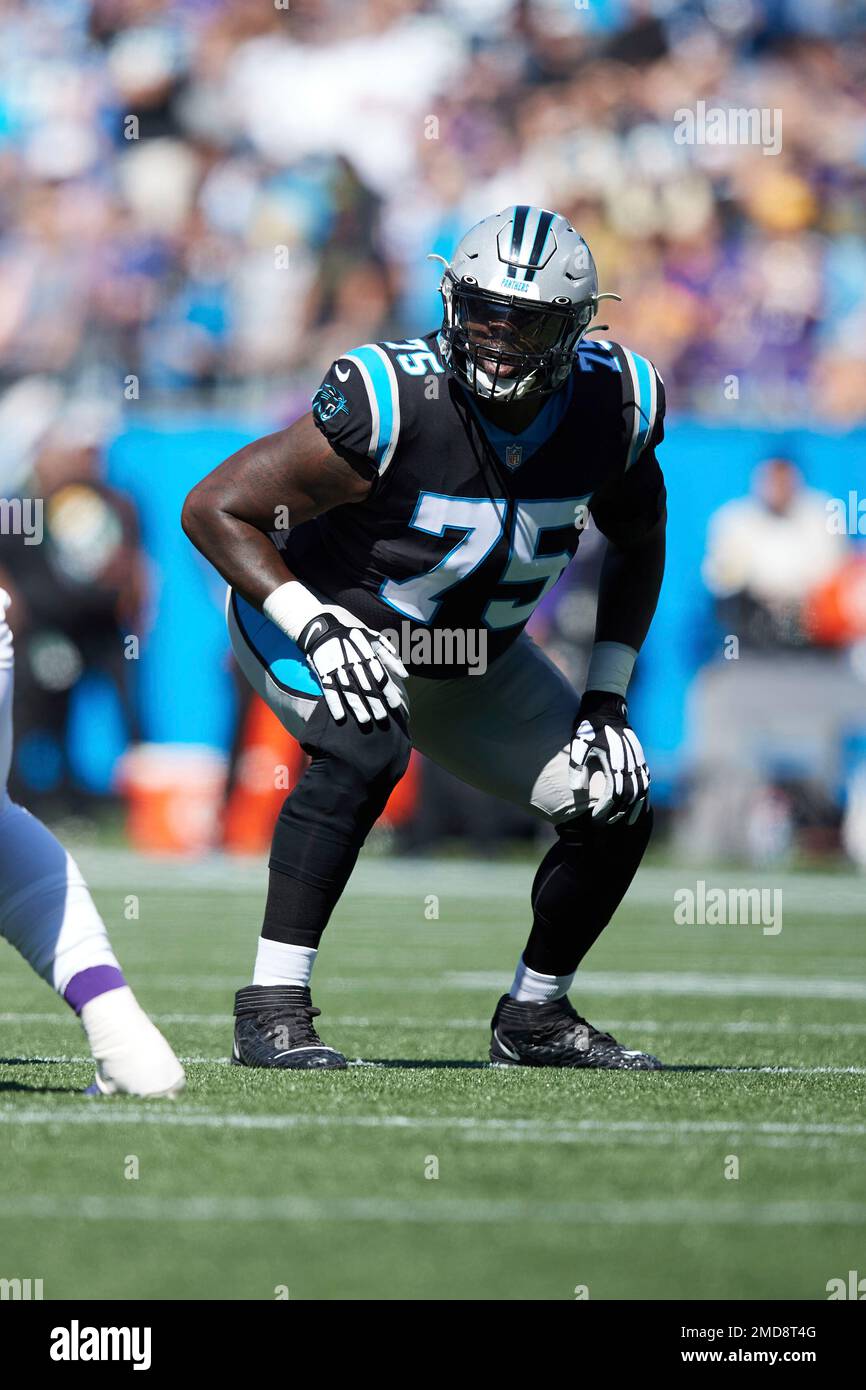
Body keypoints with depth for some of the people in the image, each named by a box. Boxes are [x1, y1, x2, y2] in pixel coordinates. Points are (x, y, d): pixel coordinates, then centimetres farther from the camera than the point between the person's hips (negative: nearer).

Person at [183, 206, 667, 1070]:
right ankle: (273, 1007, -30)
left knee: (618, 811, 1)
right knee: (366, 745, -36)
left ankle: (534, 1015, 24)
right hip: (329, 623, -6)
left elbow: (638, 544, 4)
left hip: (473, 660, 6)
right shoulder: (393, 407, -33)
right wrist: (316, 630, -37)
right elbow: (214, 508, -27)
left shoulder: (610, 408, -17)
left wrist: (606, 699, -3)